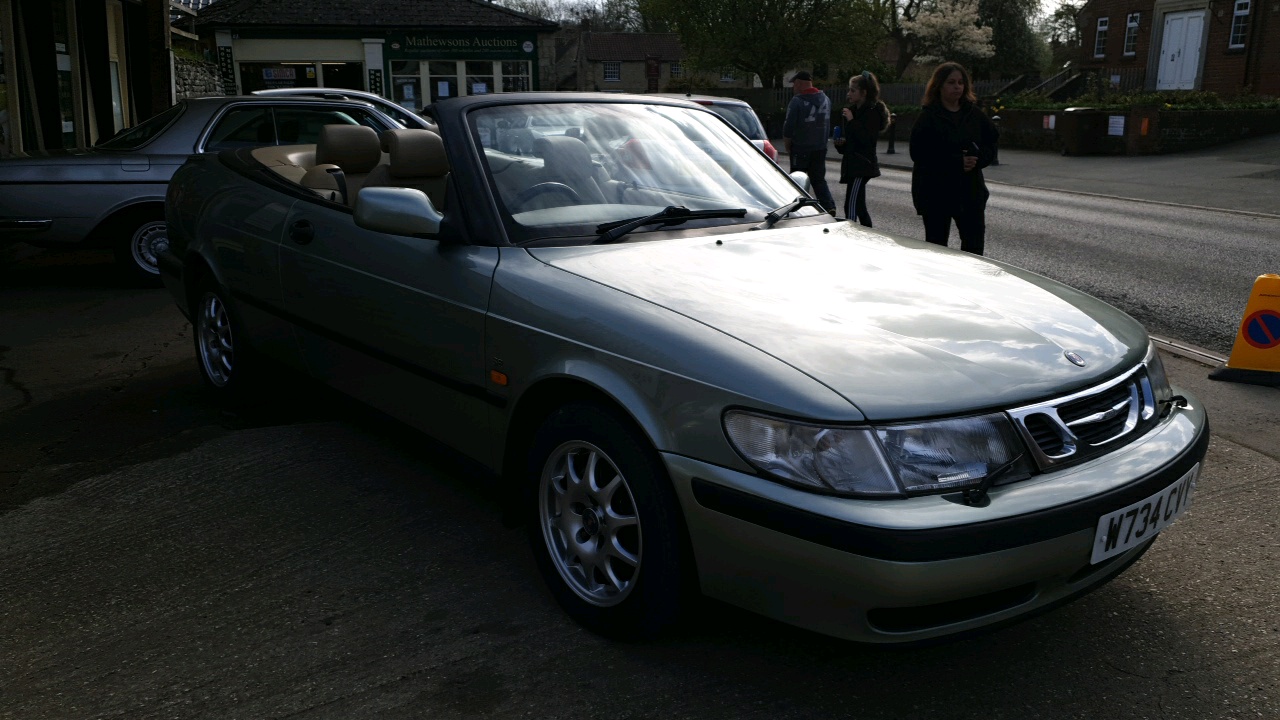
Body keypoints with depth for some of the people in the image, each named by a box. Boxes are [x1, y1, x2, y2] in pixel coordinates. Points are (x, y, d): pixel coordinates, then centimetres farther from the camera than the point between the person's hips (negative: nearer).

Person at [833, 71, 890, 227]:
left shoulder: (872, 112, -11)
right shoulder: (853, 110, 16)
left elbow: (866, 138, -22)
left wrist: (851, 120, -21)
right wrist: (840, 143, 3)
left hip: (862, 165, -10)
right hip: (852, 163, 10)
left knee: (851, 205, -16)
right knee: (859, 206, 13)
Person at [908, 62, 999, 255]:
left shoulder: (974, 114, 8)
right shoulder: (928, 116, -6)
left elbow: (991, 144, 11)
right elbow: (919, 154, -15)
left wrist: (977, 159, -11)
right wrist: (957, 162, -20)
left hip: (970, 190, 4)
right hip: (935, 192, -4)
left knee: (975, 243, 4)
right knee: (936, 245, 3)